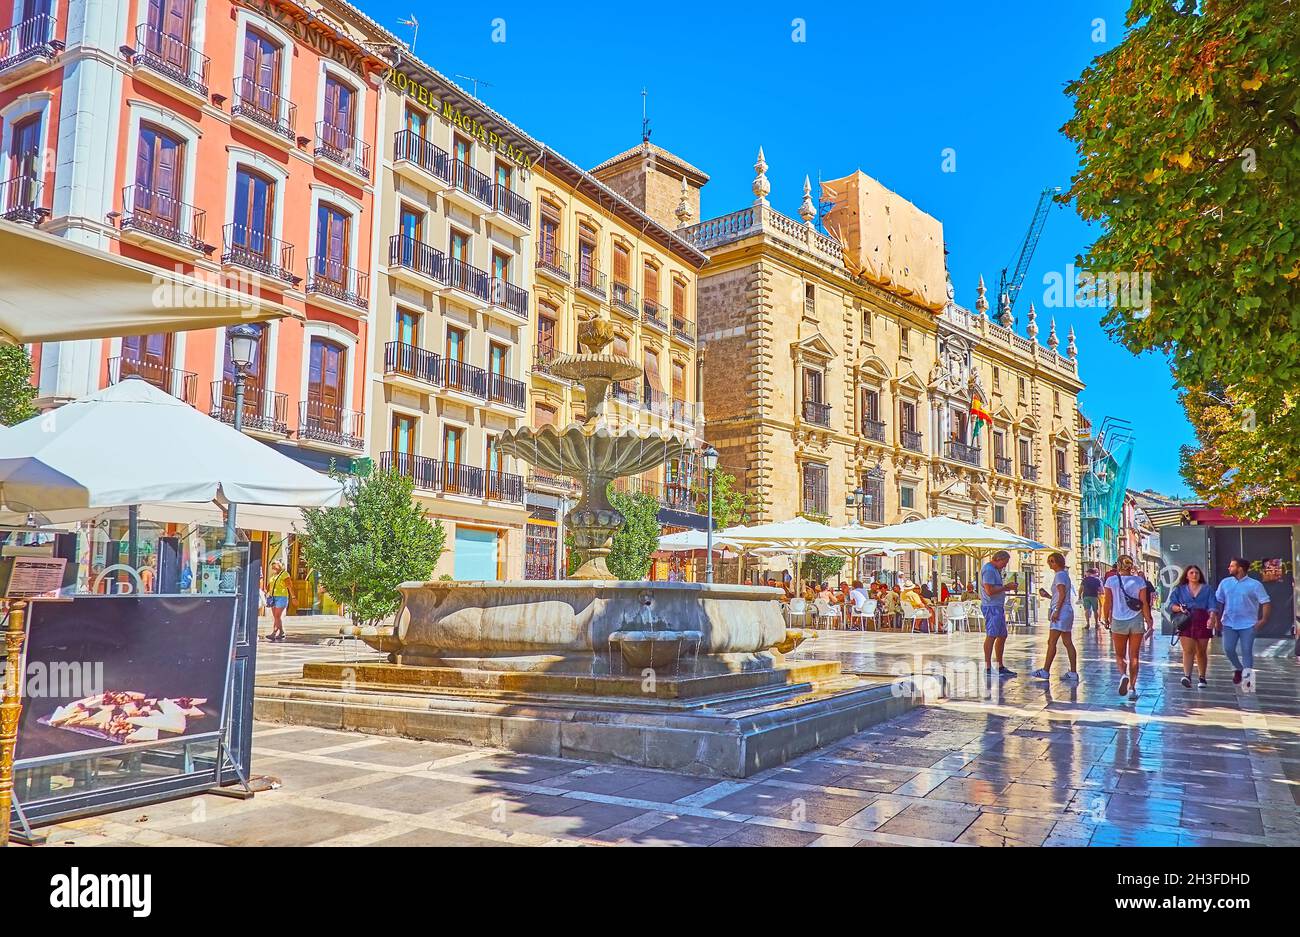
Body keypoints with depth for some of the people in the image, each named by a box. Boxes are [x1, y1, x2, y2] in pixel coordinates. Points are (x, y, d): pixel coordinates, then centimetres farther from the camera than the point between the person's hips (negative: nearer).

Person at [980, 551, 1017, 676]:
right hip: (991, 607, -11)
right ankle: (988, 667, -9)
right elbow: (990, 591, -21)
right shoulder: (988, 570, -14)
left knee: (1002, 636, 13)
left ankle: (1000, 667, 20)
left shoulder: (995, 570, 20)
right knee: (991, 636, -10)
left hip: (998, 607, 11)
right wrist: (1006, 587, -13)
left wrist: (1007, 587, 10)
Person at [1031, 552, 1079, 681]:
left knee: (1051, 642, -7)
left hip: (1061, 612, -10)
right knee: (1068, 643, 8)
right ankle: (1073, 672, 7)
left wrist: (1056, 611, -20)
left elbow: (1062, 594, -18)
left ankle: (1045, 671, -6)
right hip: (1066, 611, 10)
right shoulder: (1064, 575, 20)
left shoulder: (1060, 575, -9)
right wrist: (1047, 596, 16)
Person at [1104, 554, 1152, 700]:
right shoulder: (1139, 581, -1)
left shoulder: (1111, 581, -3)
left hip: (1118, 622, -1)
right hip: (1137, 621, 1)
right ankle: (1132, 687, 6)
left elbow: (1108, 603, -2)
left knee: (1120, 655, 11)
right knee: (1134, 657, 9)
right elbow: (1144, 603, -1)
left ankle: (1123, 675, -16)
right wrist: (1149, 622, 5)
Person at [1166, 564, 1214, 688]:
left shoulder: (1206, 588, 14)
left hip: (1202, 622, 1)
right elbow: (1168, 604, 5)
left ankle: (1202, 678, 19)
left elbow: (1212, 605, 2)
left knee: (1201, 651, 7)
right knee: (1188, 650, -13)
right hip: (1186, 622, -1)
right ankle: (1187, 676, -25)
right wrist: (1178, 608, -17)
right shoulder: (1179, 589, 14)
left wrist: (1211, 617, -17)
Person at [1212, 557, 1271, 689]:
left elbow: (1266, 603, -5)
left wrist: (1263, 619, -16)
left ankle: (1247, 678, 4)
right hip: (1229, 623, 3)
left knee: (1247, 651, -2)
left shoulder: (1255, 584, -5)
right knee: (1228, 649, -3)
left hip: (1248, 624, -3)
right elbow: (1218, 602, 10)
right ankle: (1238, 668, 24)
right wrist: (1217, 620, 5)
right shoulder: (1225, 583, 5)